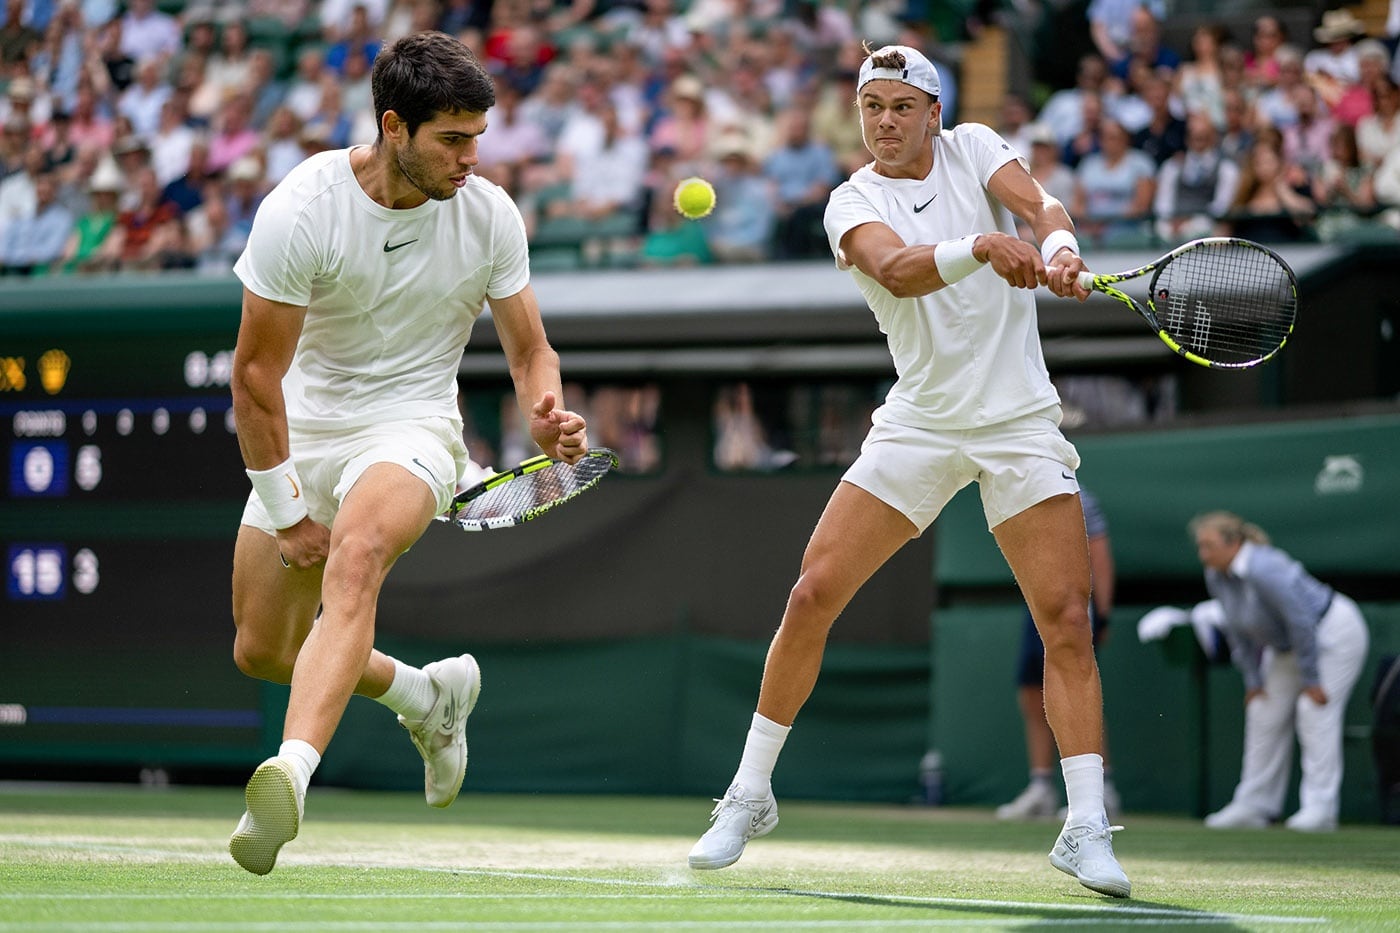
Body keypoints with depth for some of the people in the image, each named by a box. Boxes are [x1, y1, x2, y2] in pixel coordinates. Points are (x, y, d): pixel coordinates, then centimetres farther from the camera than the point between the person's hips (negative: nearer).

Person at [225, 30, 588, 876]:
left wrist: (547, 413, -19)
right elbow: (257, 371, -11)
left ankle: (292, 775, -53)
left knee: (355, 557, -35)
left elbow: (529, 347, 4)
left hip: (412, 426, -2)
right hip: (305, 430, 2)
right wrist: (286, 510, -11)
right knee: (261, 651, 9)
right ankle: (428, 693, 37)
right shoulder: (302, 210, -17)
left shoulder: (490, 215, -8)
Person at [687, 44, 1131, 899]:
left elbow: (1038, 201, -14)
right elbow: (898, 270, -23)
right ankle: (750, 796, 8)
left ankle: (1086, 829, -6)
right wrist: (981, 248, -41)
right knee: (815, 592, -7)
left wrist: (1059, 246, -37)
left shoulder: (975, 148, 4)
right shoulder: (853, 201, -2)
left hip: (1020, 425, 0)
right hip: (918, 426, 0)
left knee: (1066, 618, -10)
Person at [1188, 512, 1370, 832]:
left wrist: (1311, 680, -25)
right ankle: (1253, 806, 10)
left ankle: (1320, 808, -17)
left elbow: (1301, 623, -30)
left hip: (1335, 633, -9)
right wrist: (1253, 680, 3)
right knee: (1265, 713, 5)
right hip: (1287, 646, 9)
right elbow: (1239, 630, 6)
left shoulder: (1265, 571, -33)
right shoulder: (1216, 577, -6)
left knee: (1315, 711, -18)